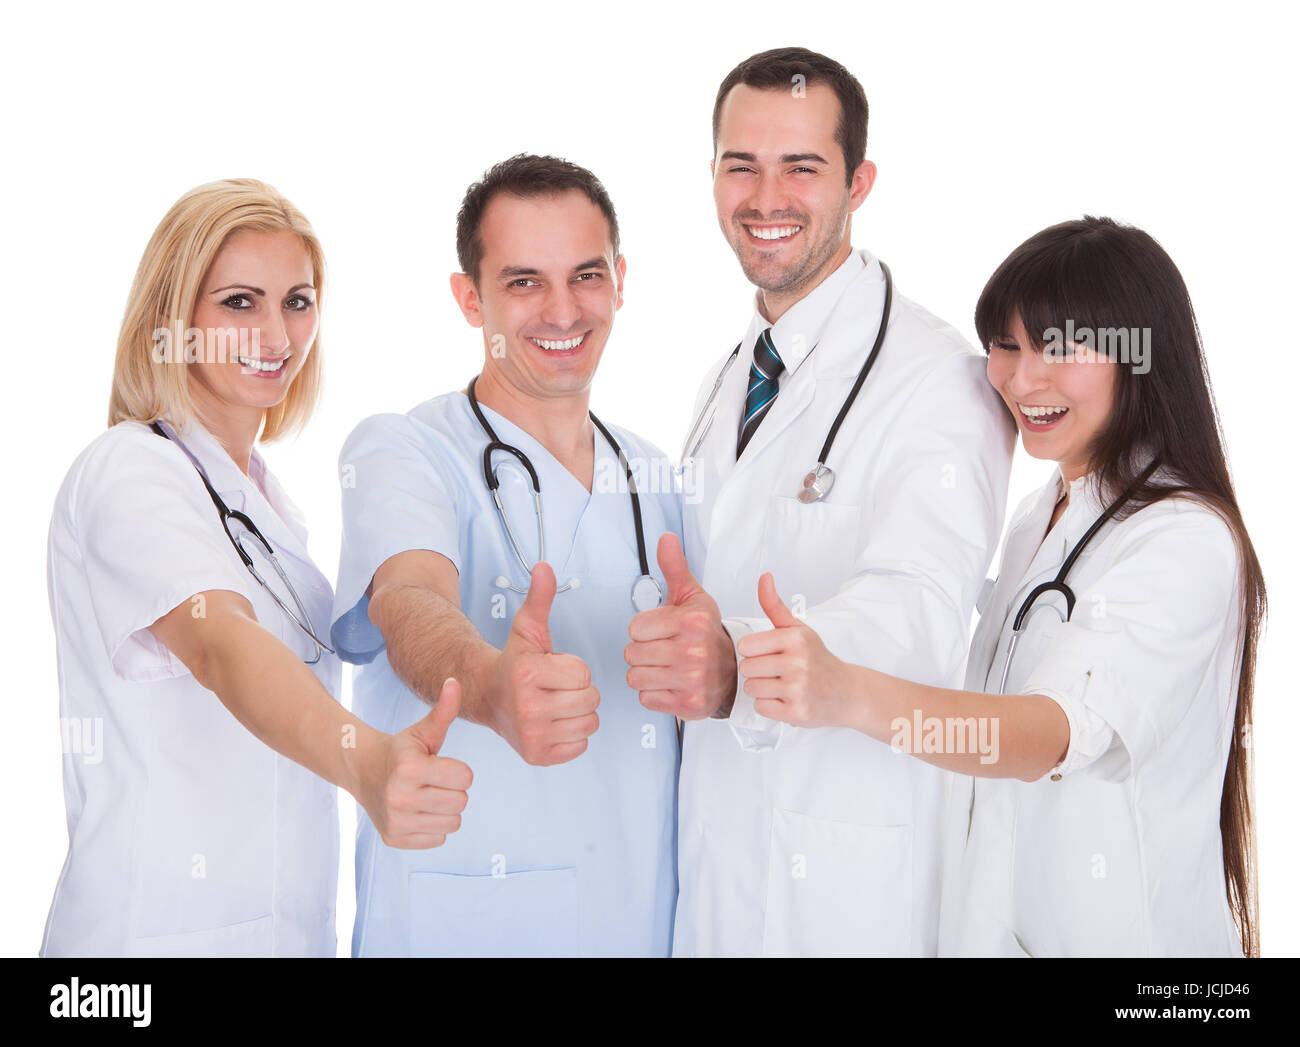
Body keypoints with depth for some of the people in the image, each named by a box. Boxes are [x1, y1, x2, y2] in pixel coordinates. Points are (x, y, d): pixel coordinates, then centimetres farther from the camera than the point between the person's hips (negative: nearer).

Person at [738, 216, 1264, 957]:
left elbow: (1063, 731, -35)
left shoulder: (1189, 543, -20)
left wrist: (848, 695, -49)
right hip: (998, 921, 8)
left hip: (1120, 931, -7)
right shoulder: (1038, 523, 9)